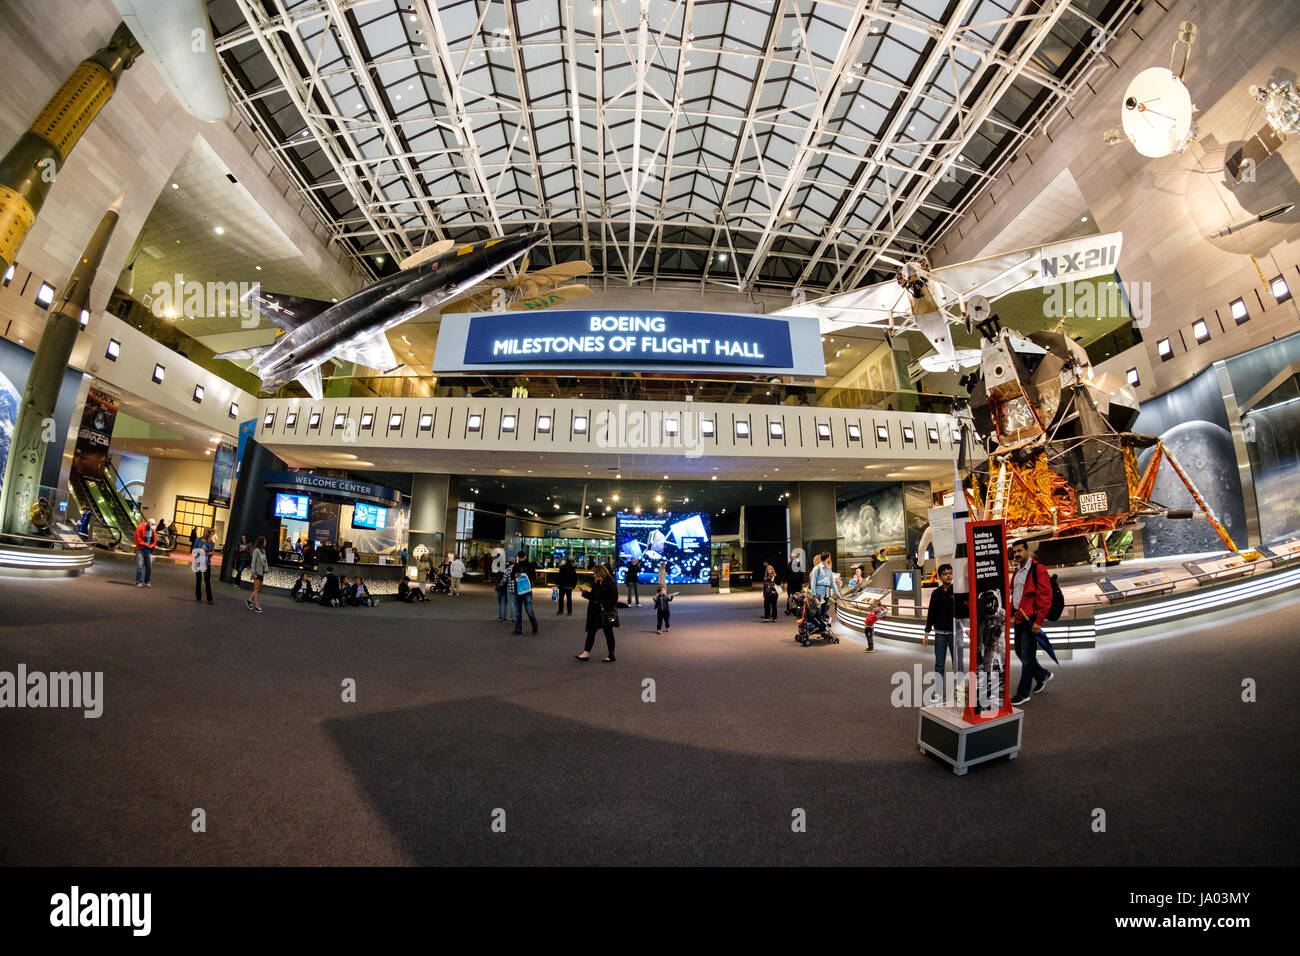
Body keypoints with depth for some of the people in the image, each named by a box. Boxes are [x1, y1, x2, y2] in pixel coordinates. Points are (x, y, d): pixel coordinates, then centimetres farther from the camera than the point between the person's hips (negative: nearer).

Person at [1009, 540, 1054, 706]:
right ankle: (1043, 675, 41)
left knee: (1027, 656, -1)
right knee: (1020, 652, 18)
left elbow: (1045, 597, -17)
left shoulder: (1038, 569, -13)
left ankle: (1023, 694, 8)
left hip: (1031, 620, -8)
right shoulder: (1017, 571, 13)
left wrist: (1038, 621, -20)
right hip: (1019, 619, 8)